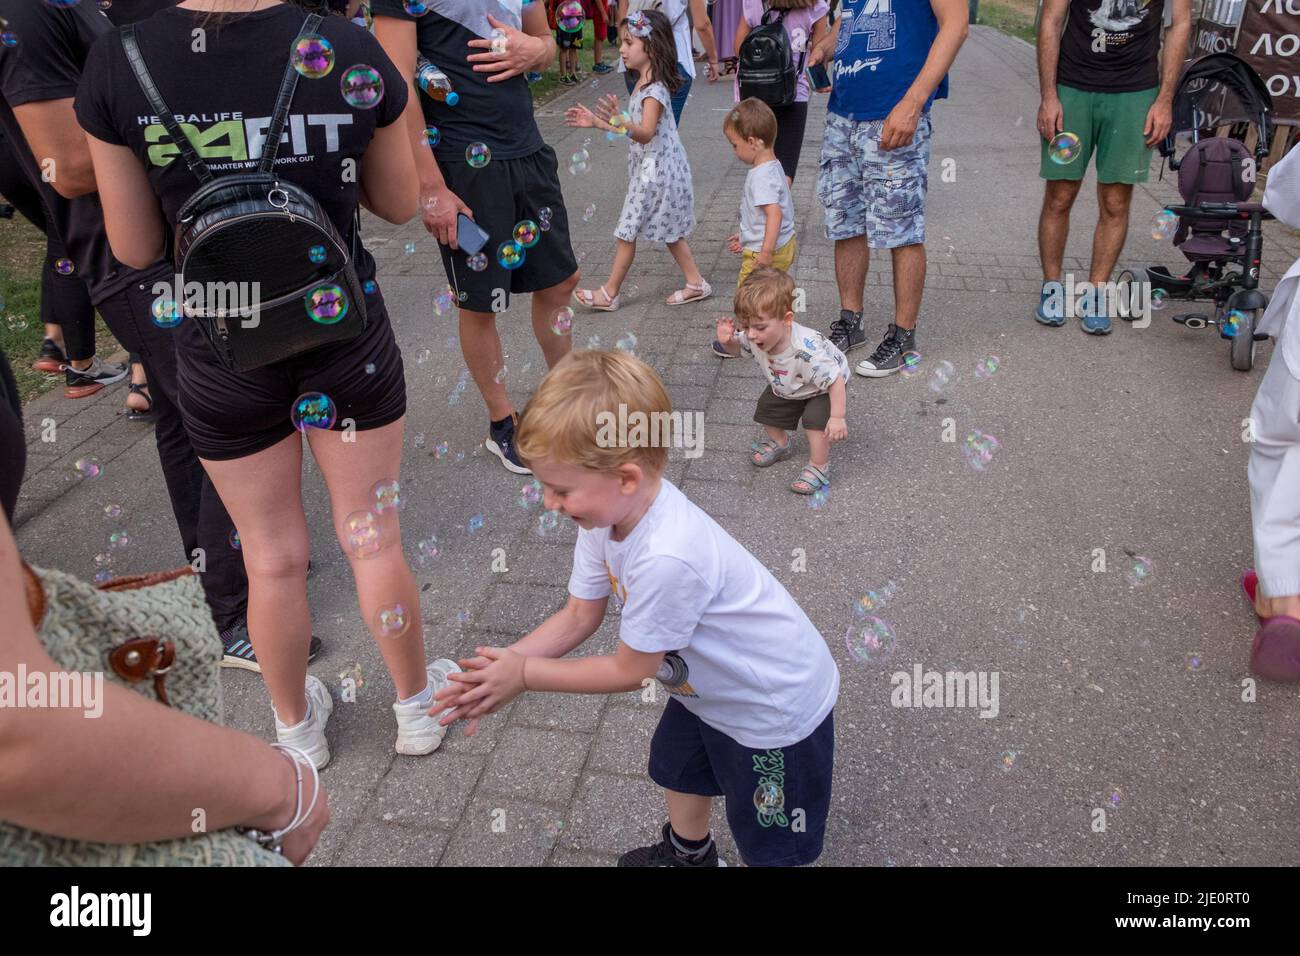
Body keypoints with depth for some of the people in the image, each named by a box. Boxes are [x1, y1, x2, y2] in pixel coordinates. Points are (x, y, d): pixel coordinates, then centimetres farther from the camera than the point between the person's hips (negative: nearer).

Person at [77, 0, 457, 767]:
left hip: (223, 361, 0)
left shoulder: (118, 66, -13)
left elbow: (135, 249, -4)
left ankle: (298, 726, 40)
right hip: (347, 341, 0)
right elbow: (400, 206, 1)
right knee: (374, 542, 17)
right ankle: (418, 706, 37)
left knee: (273, 558, 17)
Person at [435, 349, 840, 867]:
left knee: (767, 849, 12)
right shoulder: (606, 514, -15)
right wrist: (502, 665, -17)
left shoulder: (666, 558, -41)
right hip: (705, 684, 9)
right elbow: (580, 615, -4)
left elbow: (630, 670, -25)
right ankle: (688, 854, 59)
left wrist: (525, 674, -16)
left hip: (778, 707, -9)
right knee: (678, 767, 31)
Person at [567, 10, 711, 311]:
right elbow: (633, 129, 16)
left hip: (655, 171, -10)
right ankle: (696, 283, 21)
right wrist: (596, 121, 12)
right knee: (668, 231, 15)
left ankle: (609, 293, 9)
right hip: (649, 169, 10)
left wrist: (621, 122, -51)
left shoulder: (655, 89, -20)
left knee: (626, 231, -1)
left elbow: (645, 133, -32)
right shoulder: (643, 84, 10)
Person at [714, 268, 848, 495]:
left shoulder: (806, 351, -48)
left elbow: (835, 379, -39)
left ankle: (819, 467, -3)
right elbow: (737, 347, -6)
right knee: (767, 408, 11)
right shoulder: (754, 337, -29)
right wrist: (727, 340, -30)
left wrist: (837, 418, -38)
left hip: (823, 388, -7)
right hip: (786, 387, 7)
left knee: (816, 418, -24)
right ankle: (780, 444, 40)